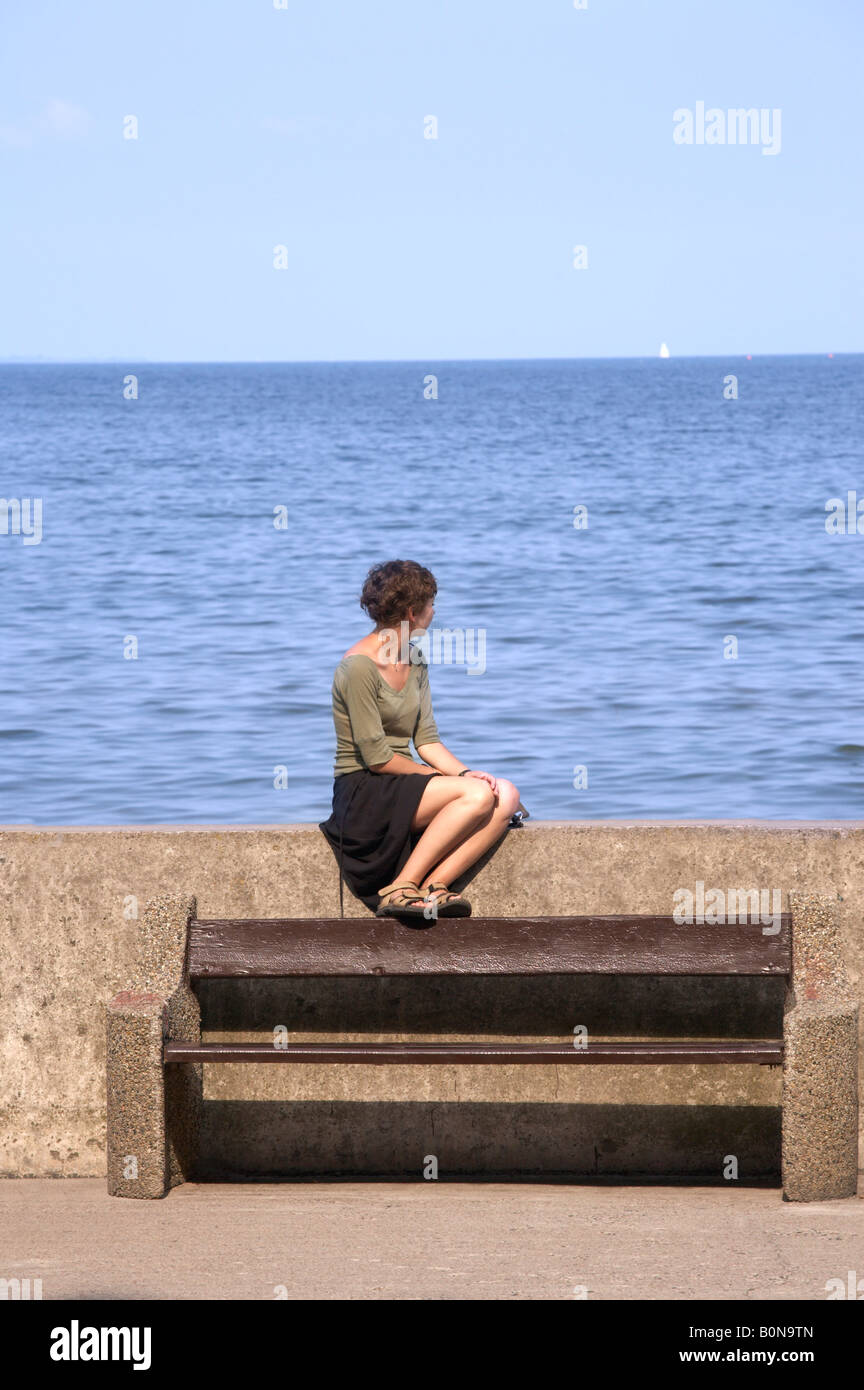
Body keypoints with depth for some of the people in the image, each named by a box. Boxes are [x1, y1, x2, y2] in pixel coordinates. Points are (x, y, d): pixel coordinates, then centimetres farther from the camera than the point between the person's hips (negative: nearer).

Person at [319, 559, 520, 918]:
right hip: (364, 794, -9)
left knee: (506, 795, -13)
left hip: (402, 786, 9)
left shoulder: (415, 661, 14)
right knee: (477, 795, -27)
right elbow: (378, 758, -16)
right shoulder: (359, 666, -14)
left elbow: (427, 741, 11)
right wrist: (446, 779, -9)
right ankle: (400, 889, -25)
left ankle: (432, 887, -23)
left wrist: (465, 773, -8)